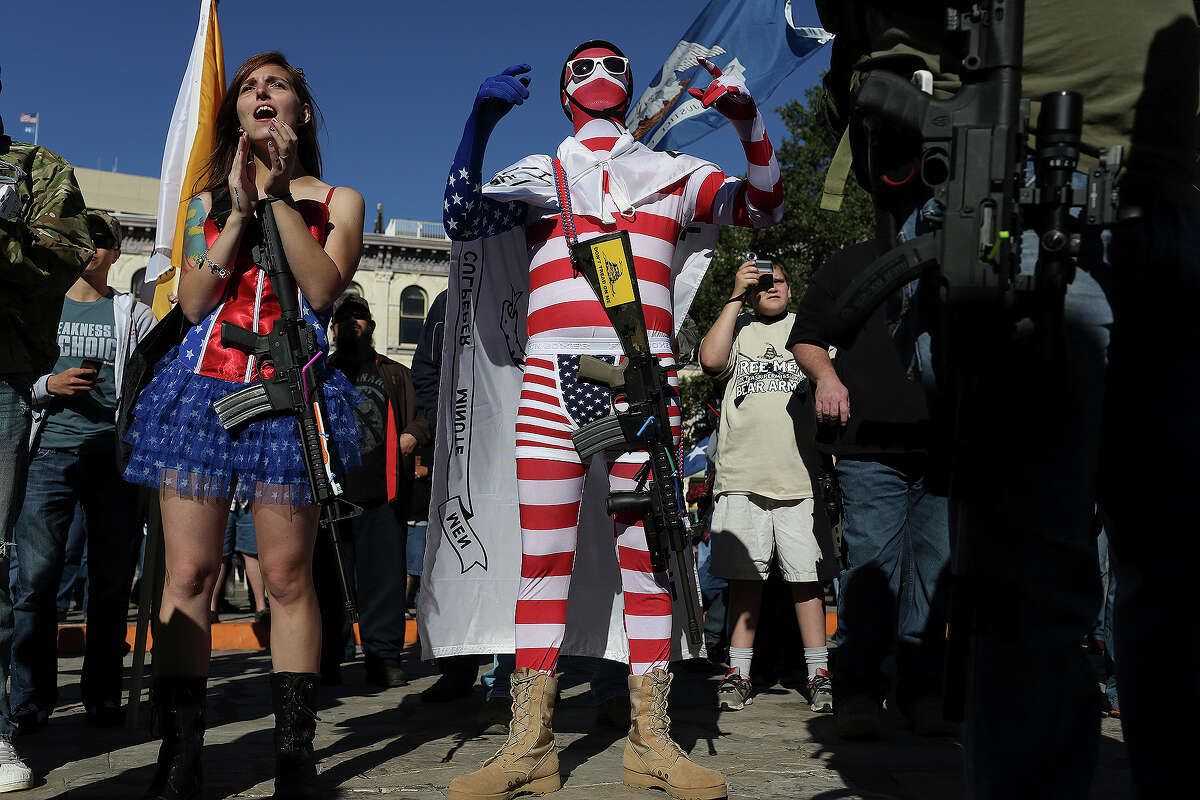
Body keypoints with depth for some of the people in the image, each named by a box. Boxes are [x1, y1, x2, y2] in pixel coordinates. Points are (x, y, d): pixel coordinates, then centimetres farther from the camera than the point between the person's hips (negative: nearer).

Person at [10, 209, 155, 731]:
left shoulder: (135, 315, 12)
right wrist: (49, 385, -6)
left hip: (114, 458, 0)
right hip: (51, 454, 0)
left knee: (111, 583, 3)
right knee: (36, 581, -6)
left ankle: (103, 698, 13)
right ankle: (30, 701, 4)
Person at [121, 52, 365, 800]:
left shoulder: (338, 200, 13)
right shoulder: (208, 201, 20)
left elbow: (322, 291, -5)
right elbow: (194, 302, 5)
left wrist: (280, 195, -6)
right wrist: (241, 211, -2)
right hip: (203, 384, 2)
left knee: (287, 574, -4)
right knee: (188, 572, -4)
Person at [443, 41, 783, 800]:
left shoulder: (670, 172, 18)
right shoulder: (539, 173, 19)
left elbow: (764, 208, 11)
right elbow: (462, 220, 4)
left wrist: (749, 120, -4)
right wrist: (479, 123, -8)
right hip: (552, 376, 0)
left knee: (648, 554, 0)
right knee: (543, 559, -2)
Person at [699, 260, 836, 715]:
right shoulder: (737, 327, 14)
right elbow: (711, 359, -6)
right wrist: (735, 297, -1)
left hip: (801, 474, 0)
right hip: (742, 474, 0)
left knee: (807, 577, 0)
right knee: (744, 575, 2)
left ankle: (818, 674, 7)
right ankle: (739, 673, 10)